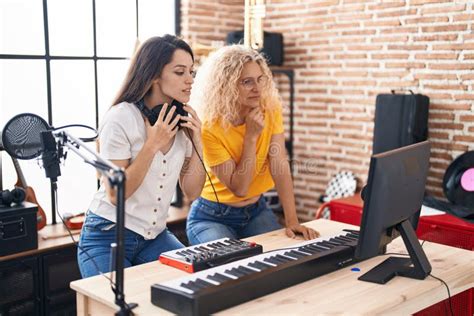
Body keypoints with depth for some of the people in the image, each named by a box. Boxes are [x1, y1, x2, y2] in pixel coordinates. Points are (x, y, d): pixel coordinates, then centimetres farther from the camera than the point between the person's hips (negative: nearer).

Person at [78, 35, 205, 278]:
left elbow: (191, 192, 2)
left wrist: (197, 142, -10)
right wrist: (152, 145, -22)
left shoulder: (182, 123, 2)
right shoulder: (121, 118, -16)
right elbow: (115, 194, -19)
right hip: (108, 238, -5)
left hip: (156, 236, 6)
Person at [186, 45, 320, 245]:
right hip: (212, 217, -4)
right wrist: (251, 136, -28)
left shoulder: (270, 110, -11)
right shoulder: (209, 127, -23)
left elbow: (280, 167, -16)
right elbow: (239, 188, -21)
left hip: (256, 210, 4)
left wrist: (292, 221, -24)